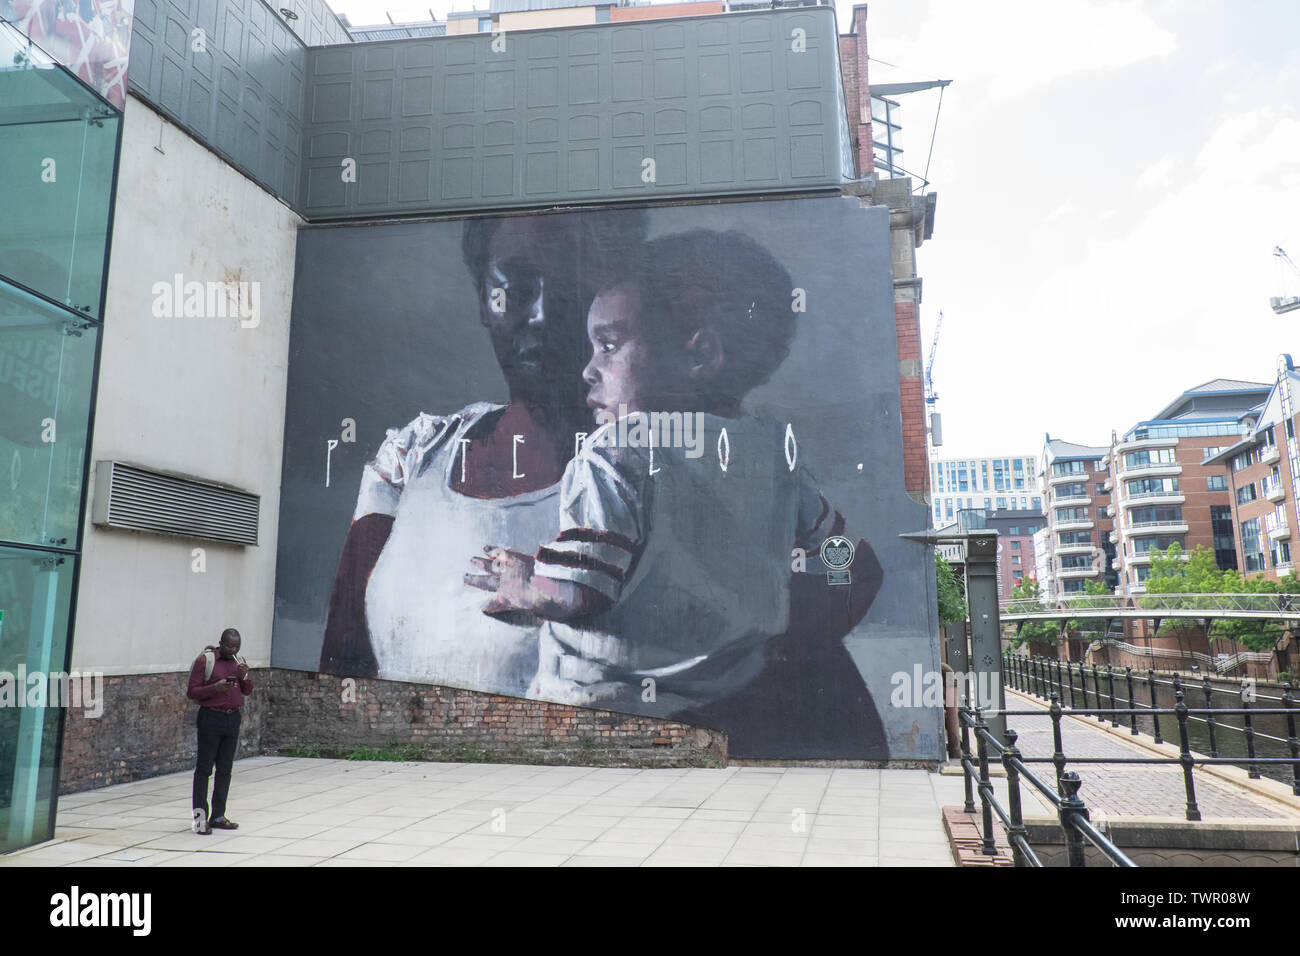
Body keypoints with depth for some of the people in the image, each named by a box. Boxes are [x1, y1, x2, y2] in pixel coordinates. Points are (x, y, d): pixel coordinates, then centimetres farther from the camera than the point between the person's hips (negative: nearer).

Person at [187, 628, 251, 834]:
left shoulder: (238, 661, 12)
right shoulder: (205, 660, -5)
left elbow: (248, 691, 14)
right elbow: (192, 692, -7)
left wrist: (245, 676, -5)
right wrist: (215, 688, -22)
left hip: (233, 718, 6)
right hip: (211, 717, -6)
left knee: (225, 769, 9)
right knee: (204, 768, -3)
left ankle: (218, 816, 16)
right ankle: (200, 815, 1)